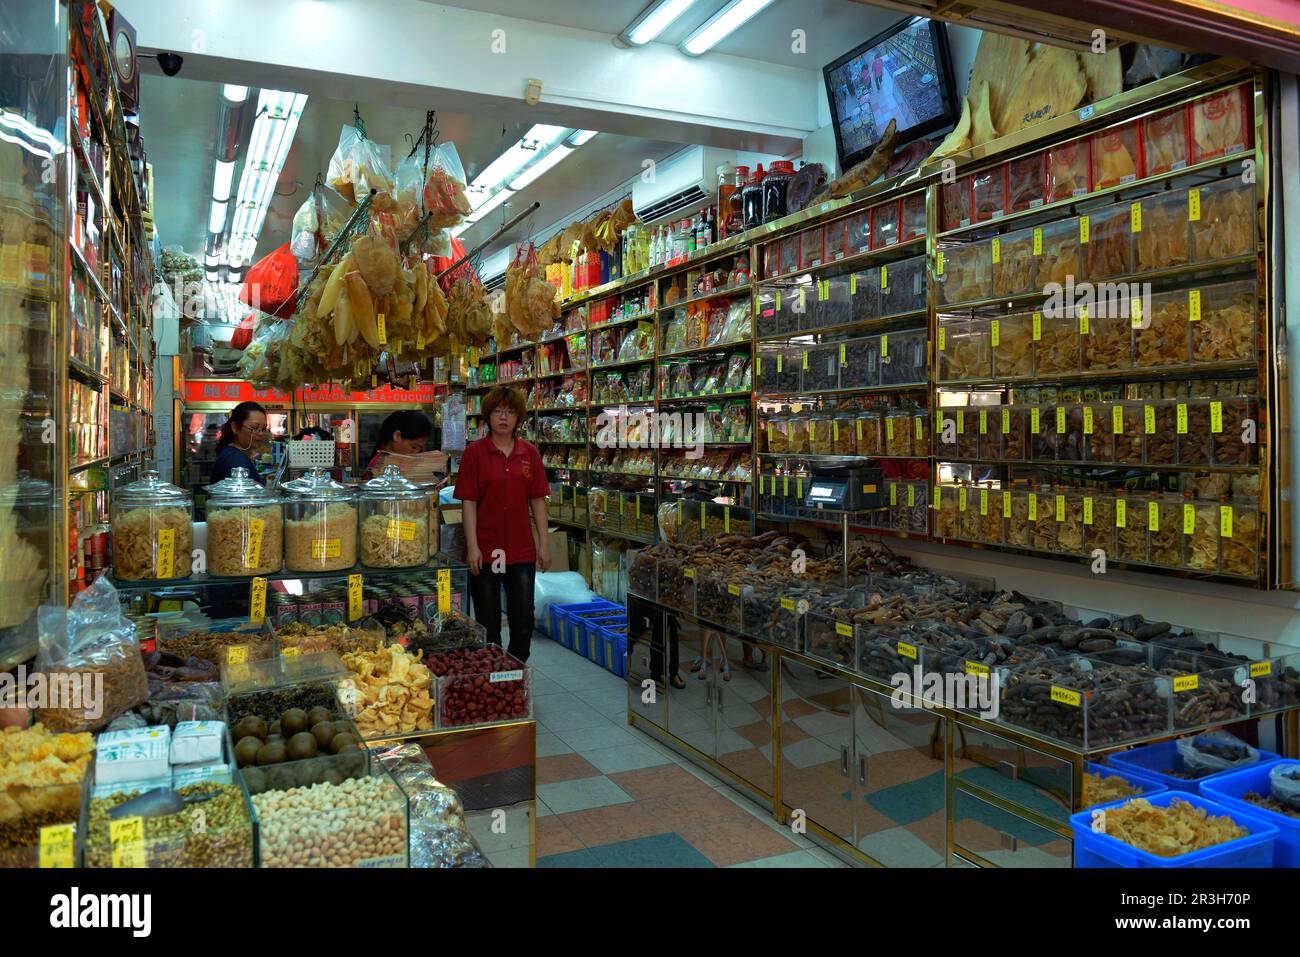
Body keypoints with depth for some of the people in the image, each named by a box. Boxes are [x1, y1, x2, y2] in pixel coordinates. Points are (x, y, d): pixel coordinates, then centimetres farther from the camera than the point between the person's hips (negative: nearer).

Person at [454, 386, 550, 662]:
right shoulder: (474, 452, -4)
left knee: (524, 621, 7)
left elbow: (537, 500, 7)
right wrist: (472, 546, -12)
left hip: (521, 549, 3)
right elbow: (468, 501, -7)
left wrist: (544, 543, 4)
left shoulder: (530, 453, 5)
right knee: (488, 623, 8)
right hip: (485, 550, -3)